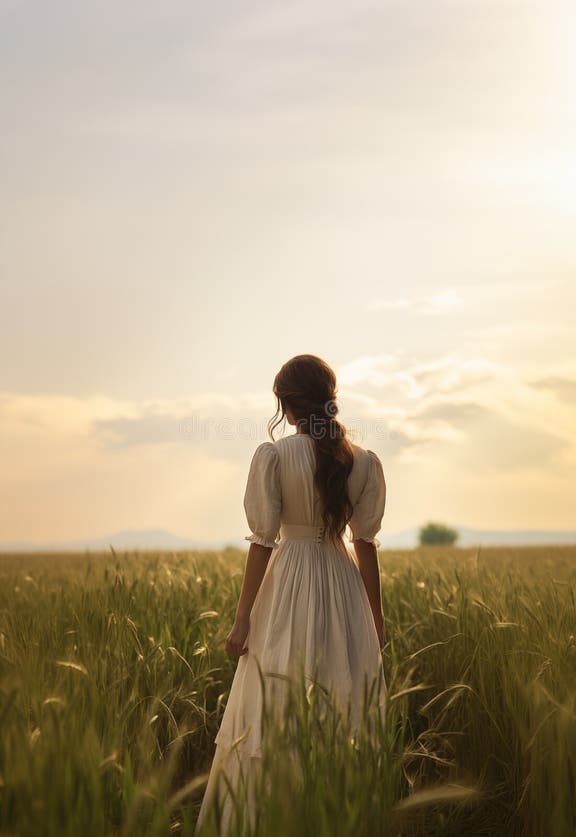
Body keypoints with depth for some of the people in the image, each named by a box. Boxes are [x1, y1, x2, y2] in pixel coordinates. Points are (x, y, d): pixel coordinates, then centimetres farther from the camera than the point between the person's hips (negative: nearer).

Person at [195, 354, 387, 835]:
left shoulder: (273, 456, -9)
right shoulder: (365, 463, 0)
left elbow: (263, 541, -10)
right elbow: (367, 545, 2)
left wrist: (243, 617, -4)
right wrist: (377, 619, 11)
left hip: (288, 592, -3)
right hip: (345, 594, 3)